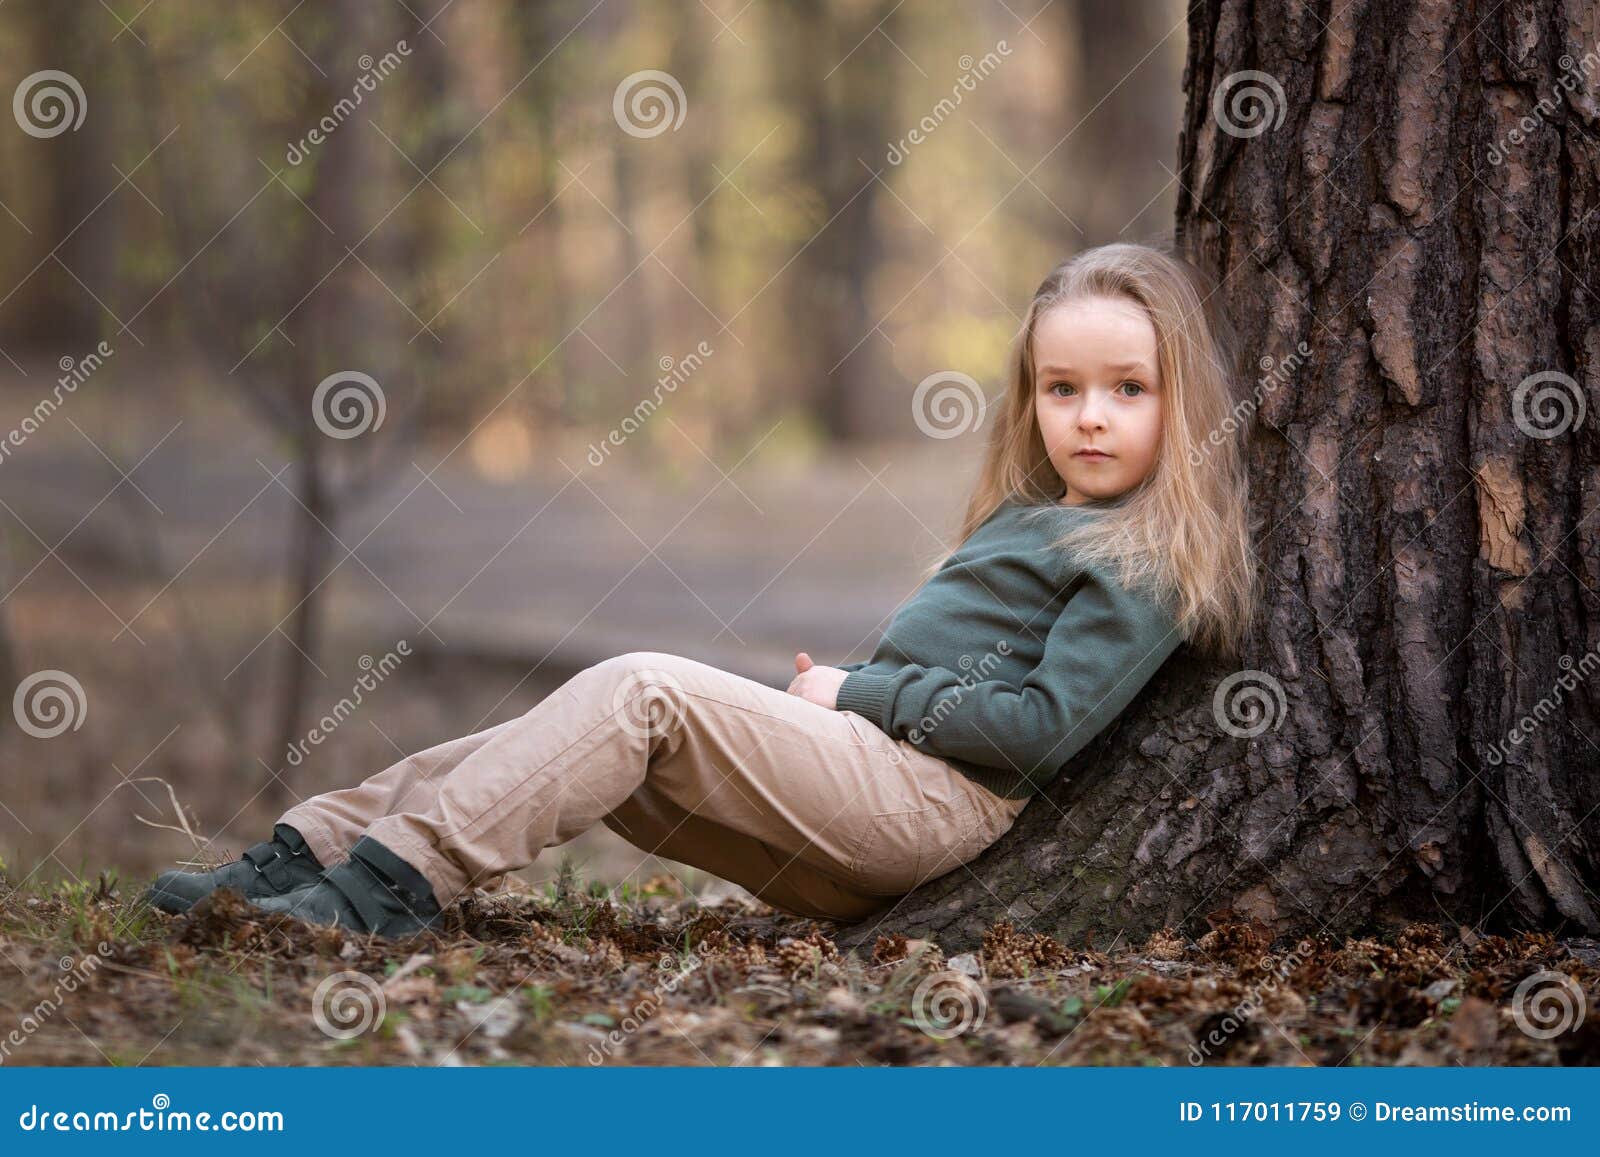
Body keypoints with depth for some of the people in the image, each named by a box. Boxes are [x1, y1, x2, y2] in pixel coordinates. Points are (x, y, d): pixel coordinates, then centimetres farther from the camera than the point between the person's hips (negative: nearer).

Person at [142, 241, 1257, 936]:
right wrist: (846, 687, 10)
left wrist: (859, 693, -9)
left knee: (643, 689, -20)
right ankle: (298, 860, -10)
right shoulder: (1030, 520, 24)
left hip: (932, 800, -9)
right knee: (584, 736, -4)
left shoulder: (1150, 564, -5)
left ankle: (386, 888, -26)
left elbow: (1042, 725, -15)